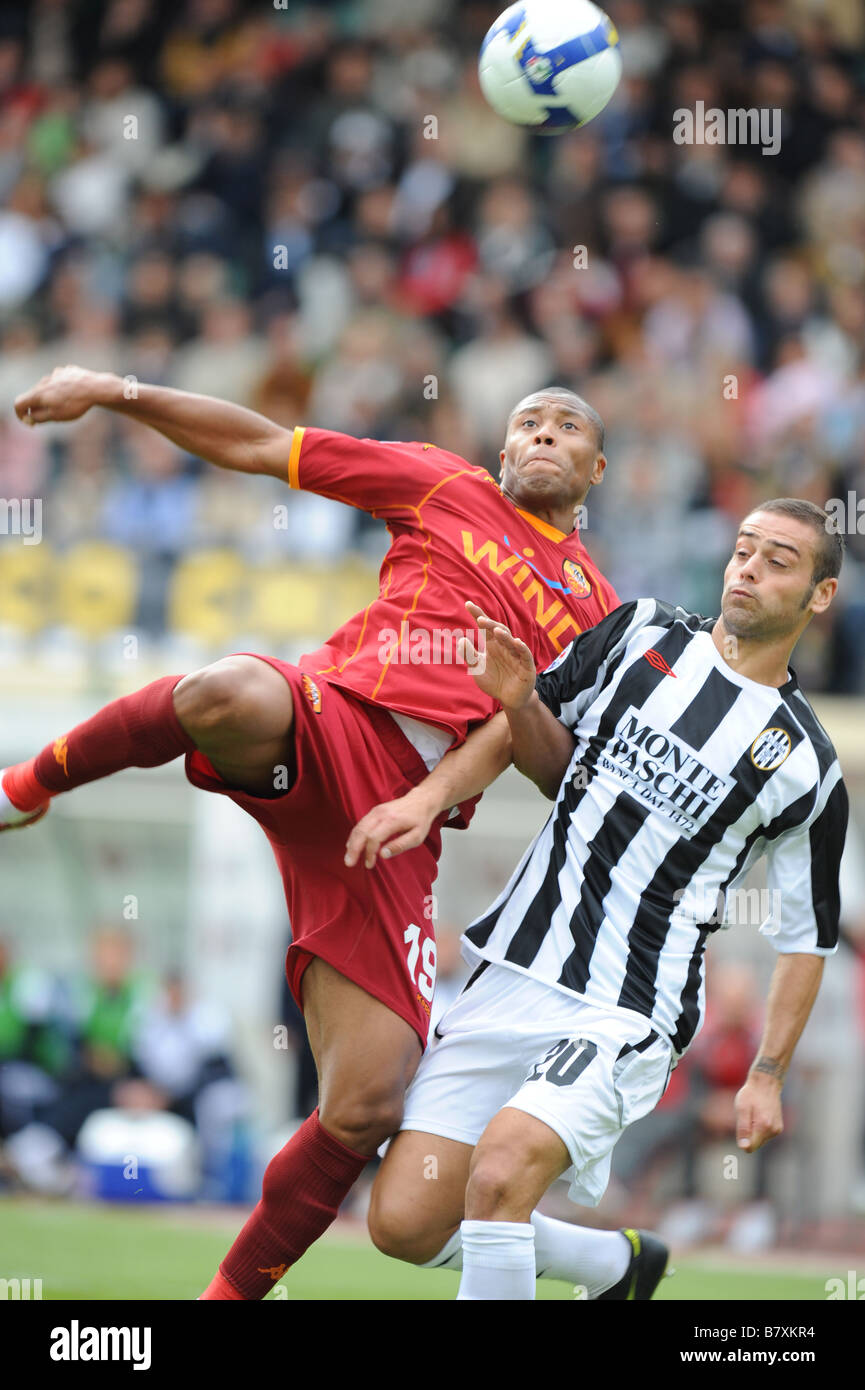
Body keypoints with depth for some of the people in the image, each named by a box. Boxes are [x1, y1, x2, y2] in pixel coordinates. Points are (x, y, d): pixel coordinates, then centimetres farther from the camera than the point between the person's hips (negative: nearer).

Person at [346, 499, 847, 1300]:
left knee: (503, 1166, -31)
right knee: (404, 1225, -1)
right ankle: (616, 1264, 22)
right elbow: (551, 754, 15)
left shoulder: (806, 768, 1)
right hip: (511, 979, 4)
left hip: (626, 1015, -4)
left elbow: (806, 935, 9)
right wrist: (427, 796, -4)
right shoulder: (643, 633, 8)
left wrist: (767, 1075, 3)